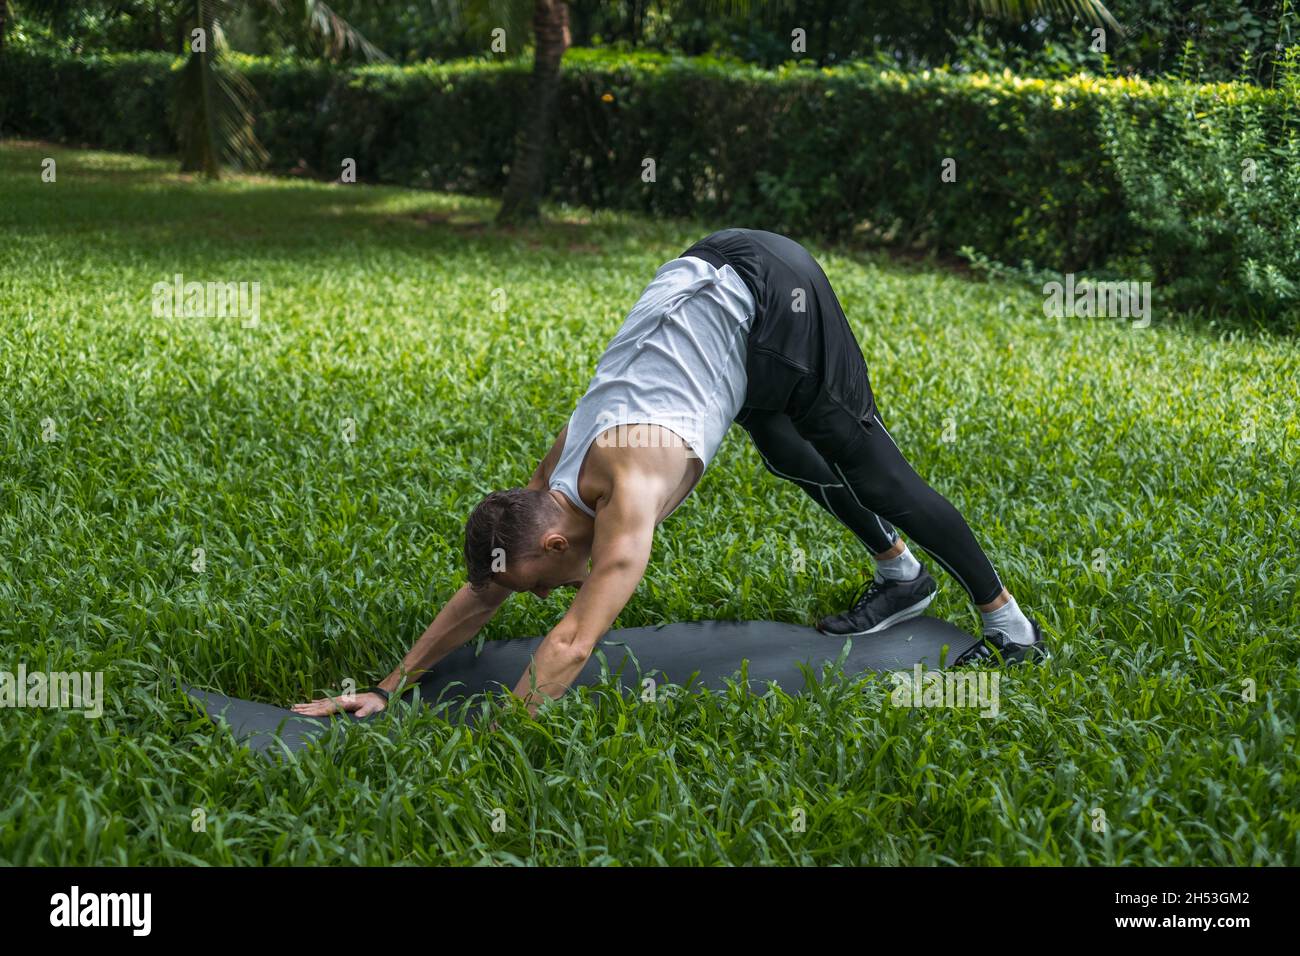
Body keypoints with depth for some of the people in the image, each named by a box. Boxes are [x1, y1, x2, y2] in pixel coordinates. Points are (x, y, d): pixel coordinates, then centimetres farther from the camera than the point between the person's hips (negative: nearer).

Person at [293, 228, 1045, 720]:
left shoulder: (627, 501, -28)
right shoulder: (557, 478, -3)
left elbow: (571, 645, -35)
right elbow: (480, 595, 6)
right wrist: (388, 688, 3)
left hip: (768, 295, -7)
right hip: (704, 278, 7)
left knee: (871, 470, -1)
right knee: (791, 457, 19)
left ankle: (1009, 622, 10)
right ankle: (903, 577, 39)